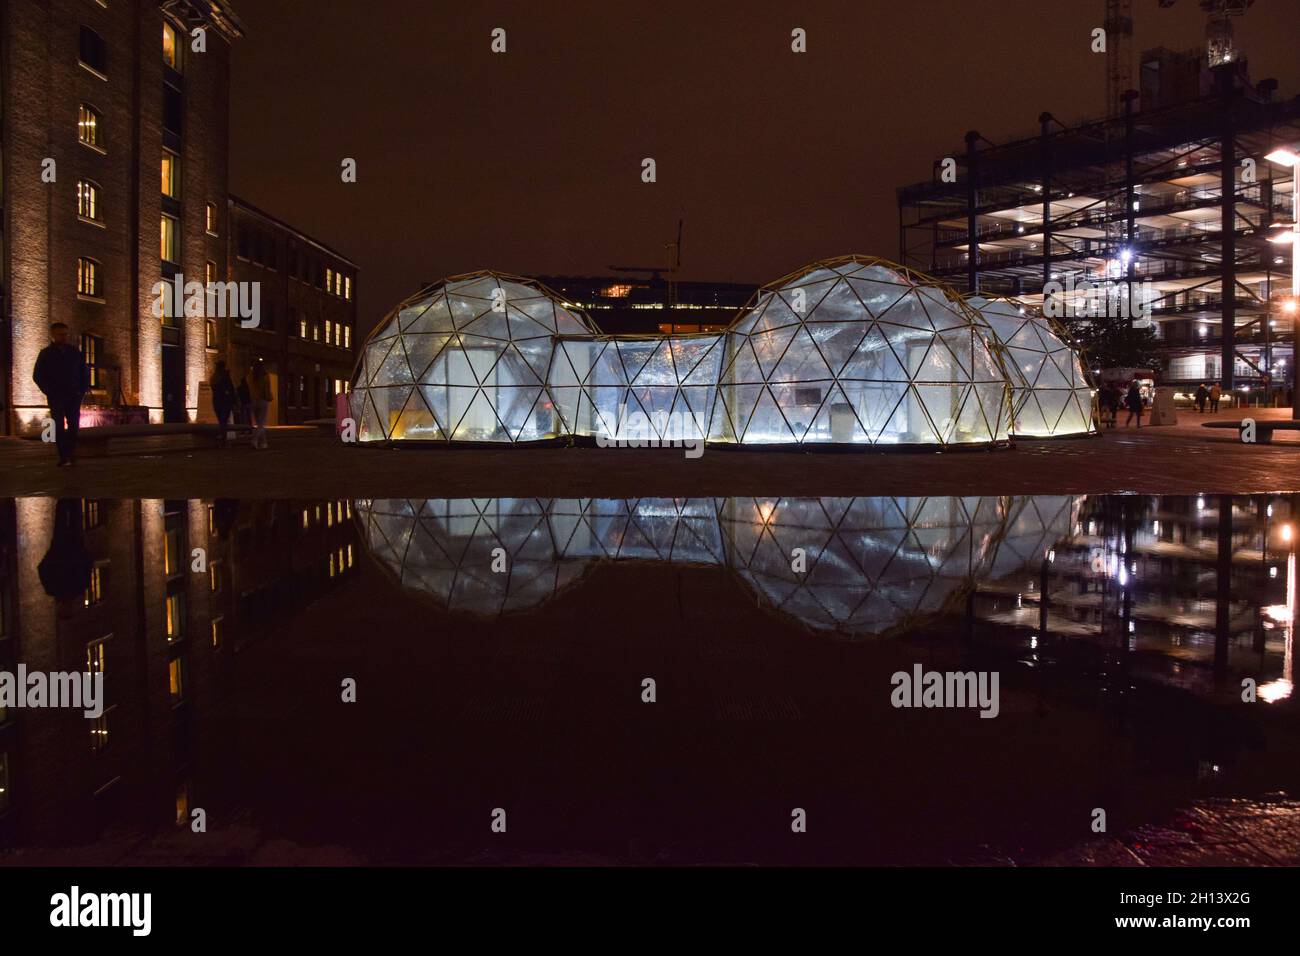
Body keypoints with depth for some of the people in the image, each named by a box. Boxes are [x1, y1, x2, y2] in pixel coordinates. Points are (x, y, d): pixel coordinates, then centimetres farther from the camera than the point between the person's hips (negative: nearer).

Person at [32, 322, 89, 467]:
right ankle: (64, 458, -7)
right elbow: (37, 376, 4)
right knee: (59, 427, -5)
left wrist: (82, 389, 2)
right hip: (56, 398, -2)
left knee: (74, 425, -2)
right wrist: (50, 392, -6)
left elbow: (84, 372, 14)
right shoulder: (45, 354, 4)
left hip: (73, 396, 2)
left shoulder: (75, 352, 10)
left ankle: (71, 455, 6)